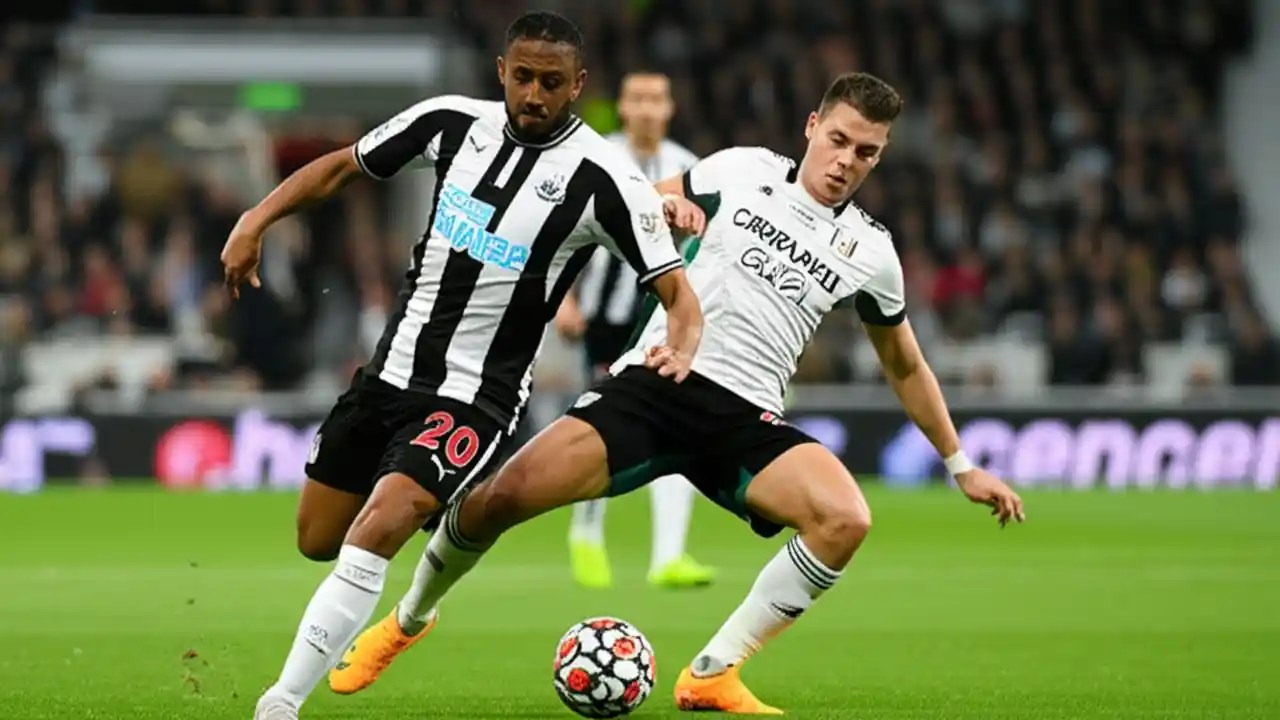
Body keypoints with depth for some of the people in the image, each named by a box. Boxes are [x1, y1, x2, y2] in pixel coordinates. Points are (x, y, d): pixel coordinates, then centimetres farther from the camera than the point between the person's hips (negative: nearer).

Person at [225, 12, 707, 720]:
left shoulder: (603, 178, -15)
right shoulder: (453, 122, -2)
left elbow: (679, 295, -15)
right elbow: (341, 166, 12)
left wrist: (681, 349, -37)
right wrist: (255, 221, 1)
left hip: (475, 396, -6)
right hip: (391, 368, 6)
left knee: (376, 530, -26)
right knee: (316, 541, 12)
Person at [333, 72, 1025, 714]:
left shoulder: (871, 251, 10)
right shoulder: (744, 172, 6)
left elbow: (906, 367, 23)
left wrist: (962, 466, 25)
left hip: (747, 419, 1)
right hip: (654, 380, -1)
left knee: (845, 518, -28)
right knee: (503, 495, -19)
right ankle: (412, 616, 11)